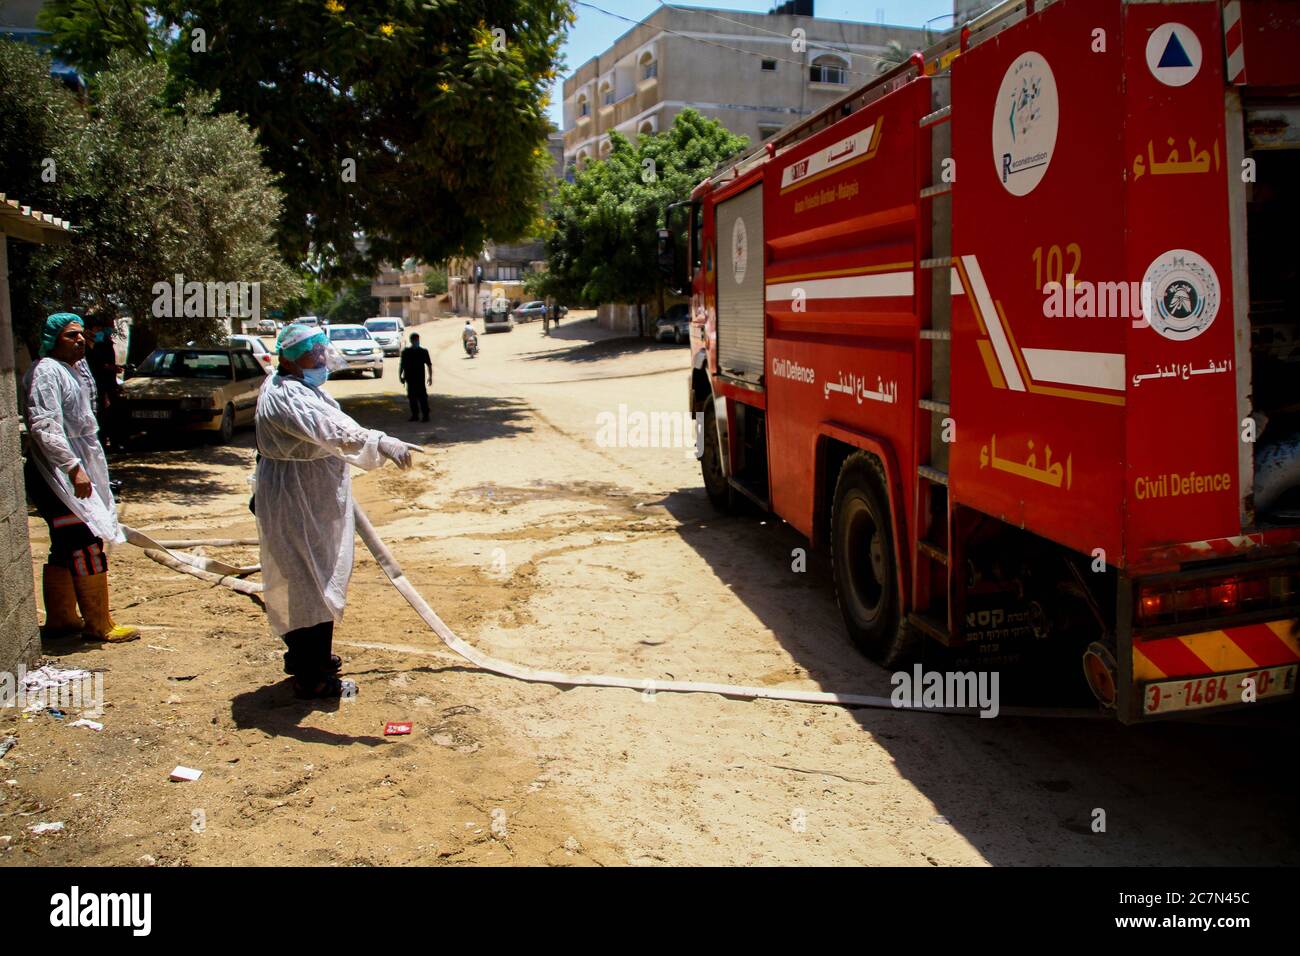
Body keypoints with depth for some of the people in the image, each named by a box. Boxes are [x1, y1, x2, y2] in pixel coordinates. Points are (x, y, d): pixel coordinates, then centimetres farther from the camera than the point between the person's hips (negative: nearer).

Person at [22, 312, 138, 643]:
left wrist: (84, 467, 24)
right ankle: (99, 625, -1)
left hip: (76, 471, 10)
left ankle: (60, 619, 24)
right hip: (58, 475, -10)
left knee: (66, 550, 15)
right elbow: (45, 428, -24)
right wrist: (74, 468, -27)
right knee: (87, 548, -8)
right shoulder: (46, 372, -15)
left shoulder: (75, 368, 16)